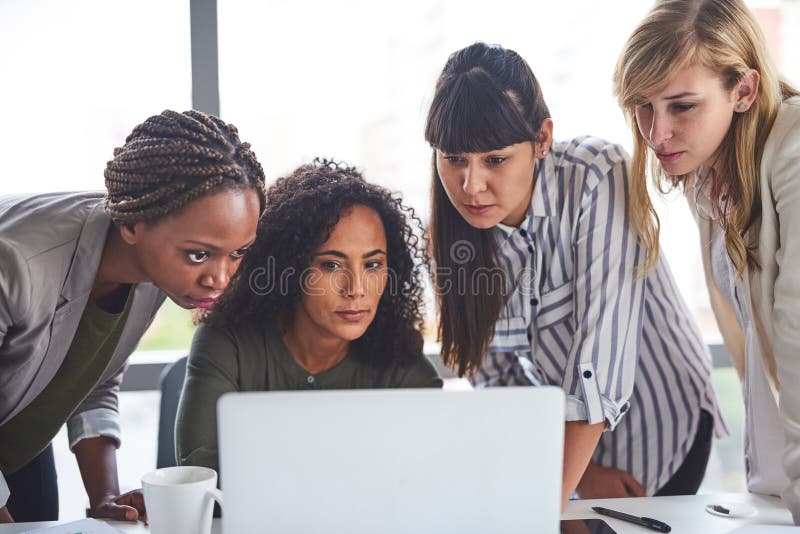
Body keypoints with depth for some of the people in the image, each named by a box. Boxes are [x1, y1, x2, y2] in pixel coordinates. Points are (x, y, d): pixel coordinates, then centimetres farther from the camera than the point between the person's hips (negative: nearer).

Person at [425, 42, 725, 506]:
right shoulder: (456, 229, -14)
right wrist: (582, 474, -11)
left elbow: (600, 349, -33)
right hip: (557, 438, 4)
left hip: (659, 433, -3)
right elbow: (492, 375, -7)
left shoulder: (600, 179, -28)